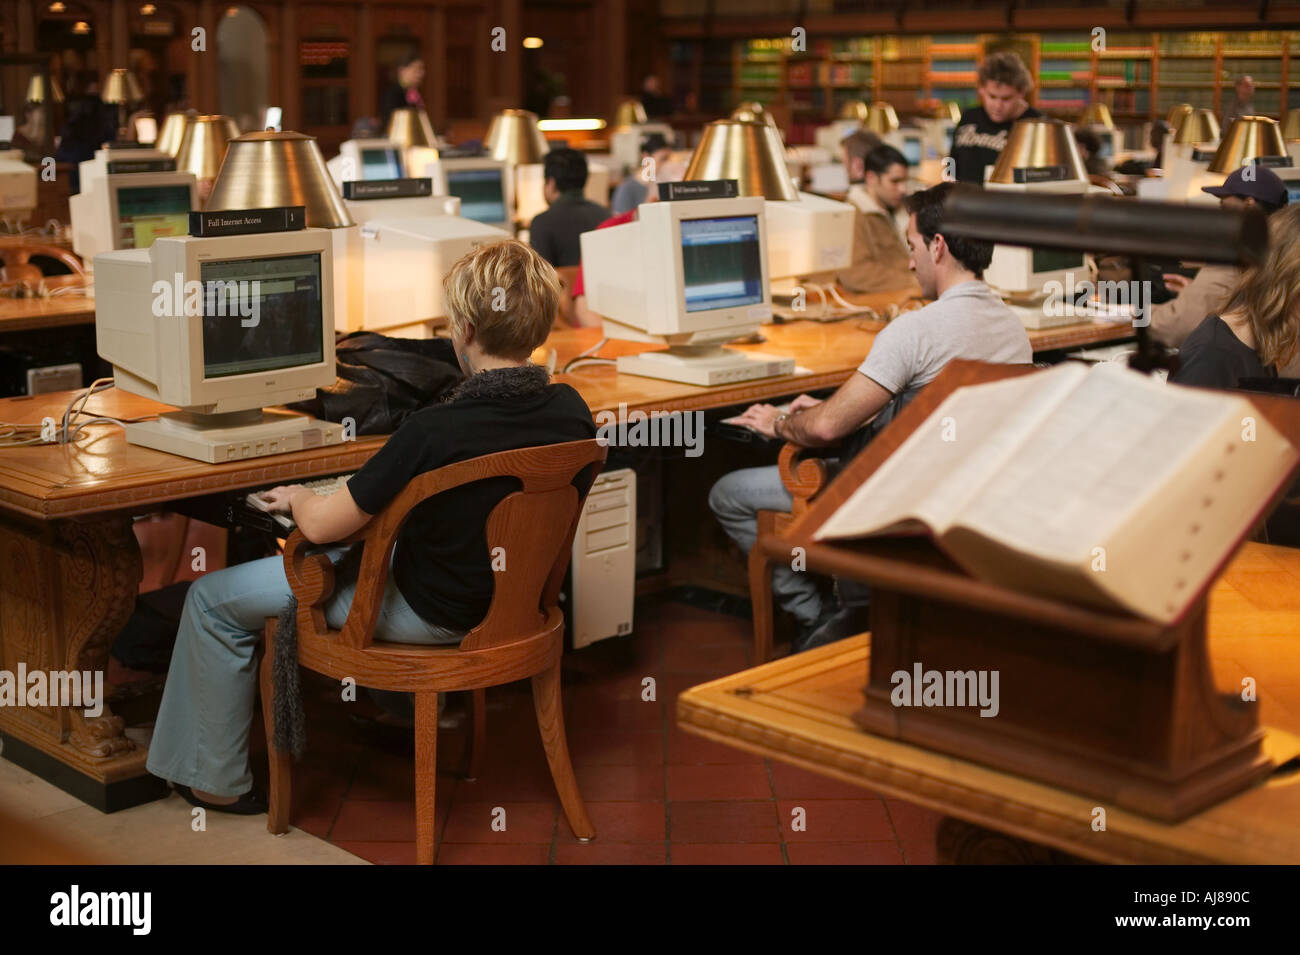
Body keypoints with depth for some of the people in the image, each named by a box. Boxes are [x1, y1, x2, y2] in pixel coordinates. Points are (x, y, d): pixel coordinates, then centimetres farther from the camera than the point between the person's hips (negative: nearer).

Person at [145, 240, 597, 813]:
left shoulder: (436, 432, -32)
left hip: (434, 614, -7)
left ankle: (216, 781, 21)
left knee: (212, 600, 9)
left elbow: (321, 525, -21)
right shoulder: (571, 411, -13)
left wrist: (297, 498, 2)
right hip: (514, 598, 7)